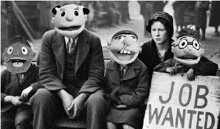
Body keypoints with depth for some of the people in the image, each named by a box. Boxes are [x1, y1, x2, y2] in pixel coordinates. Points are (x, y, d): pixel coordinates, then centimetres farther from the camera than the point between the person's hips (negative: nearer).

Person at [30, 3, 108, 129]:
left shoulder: (93, 40, -4)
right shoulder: (49, 38, -1)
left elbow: (96, 75, -6)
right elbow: (47, 73, -4)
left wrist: (82, 96, -23)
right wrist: (63, 94, -20)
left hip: (86, 89, -1)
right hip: (59, 89, 1)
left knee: (96, 101, -34)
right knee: (41, 97, -31)